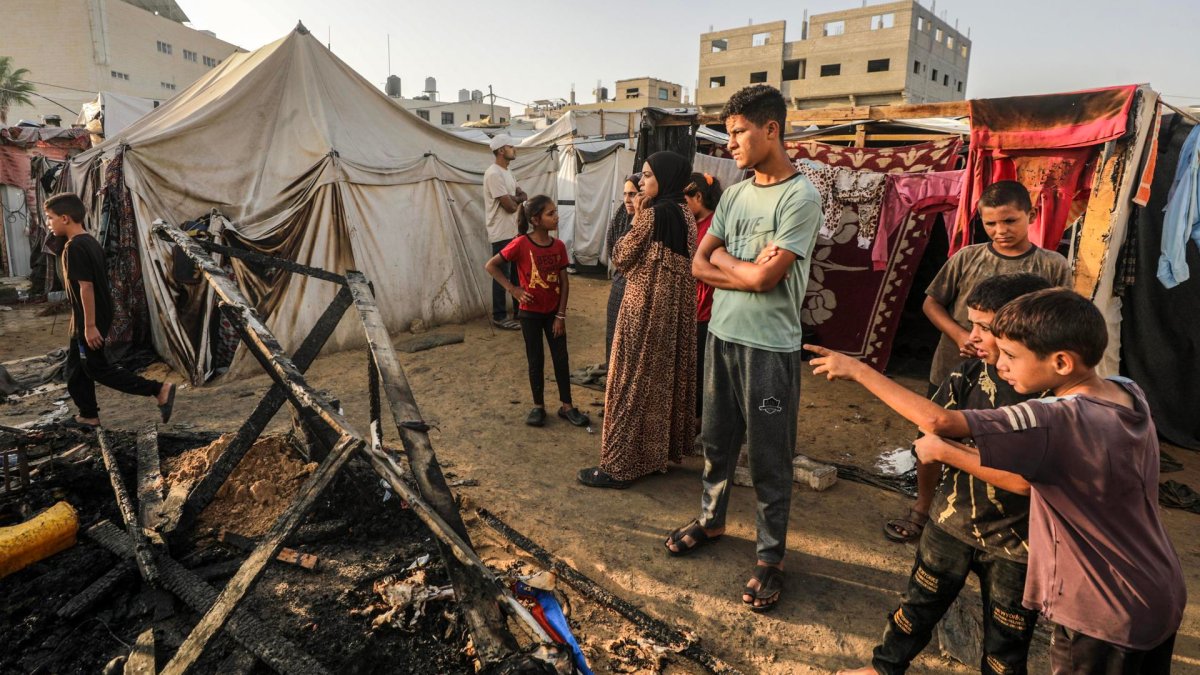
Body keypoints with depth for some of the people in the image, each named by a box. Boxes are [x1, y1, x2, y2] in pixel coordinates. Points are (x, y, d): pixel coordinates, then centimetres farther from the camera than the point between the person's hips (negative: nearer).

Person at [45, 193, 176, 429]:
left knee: (97, 368, -3)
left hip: (89, 320, -9)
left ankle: (159, 389, -8)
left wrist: (90, 325, -24)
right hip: (84, 320, 10)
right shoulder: (90, 241, 9)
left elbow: (86, 287, -24)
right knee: (76, 366, 16)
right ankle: (89, 415, 24)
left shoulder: (74, 247, -20)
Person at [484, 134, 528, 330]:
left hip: (514, 231, 10)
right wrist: (518, 199, 1)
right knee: (502, 275, -1)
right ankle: (499, 317, 9)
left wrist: (514, 198, -12)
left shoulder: (507, 172, 14)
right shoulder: (494, 174, -18)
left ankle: (520, 311, 27)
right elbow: (510, 206, -20)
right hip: (502, 234, -10)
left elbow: (523, 196, 10)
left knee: (517, 273, 16)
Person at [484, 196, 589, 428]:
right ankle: (538, 406, 23)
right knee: (536, 360, 8)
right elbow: (490, 266, -10)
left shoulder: (558, 246, -5)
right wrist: (512, 289, -14)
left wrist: (561, 315, -4)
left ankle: (566, 406, 20)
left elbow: (564, 283, -2)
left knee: (561, 358, 8)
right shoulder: (520, 244, -16)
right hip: (531, 313, -3)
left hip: (554, 312, 3)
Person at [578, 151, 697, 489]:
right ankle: (661, 451, 29)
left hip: (645, 308, -9)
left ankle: (620, 465, 5)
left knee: (633, 382, -2)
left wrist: (636, 220, -1)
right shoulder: (685, 214, 10)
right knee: (666, 378, 16)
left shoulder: (653, 213, -17)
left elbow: (621, 257, -10)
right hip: (676, 309, 9)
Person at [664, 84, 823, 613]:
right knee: (716, 442, 20)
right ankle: (711, 520, 41)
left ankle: (770, 557, 23)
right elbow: (699, 264, 5)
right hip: (722, 336, 7)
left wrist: (722, 259, -4)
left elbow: (764, 276, -21)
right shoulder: (734, 195, 8)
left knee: (769, 460, 6)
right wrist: (745, 271, -12)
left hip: (769, 348, -6)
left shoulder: (801, 197, -14)